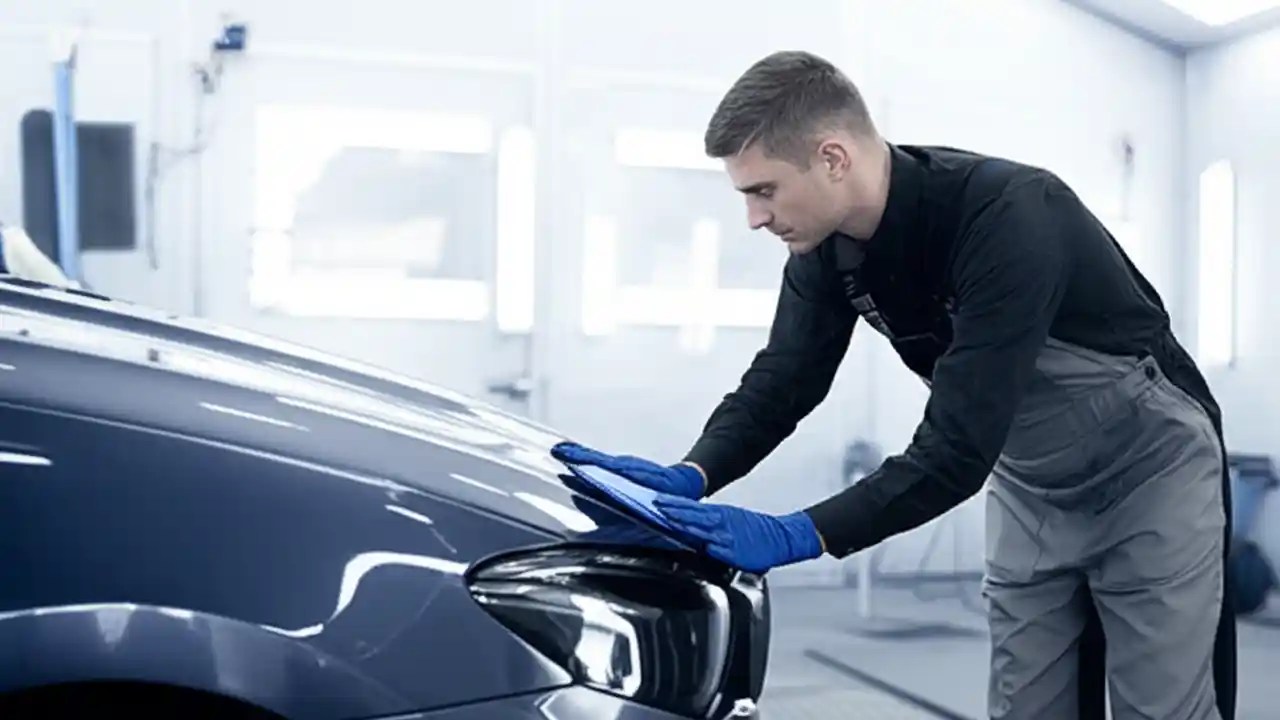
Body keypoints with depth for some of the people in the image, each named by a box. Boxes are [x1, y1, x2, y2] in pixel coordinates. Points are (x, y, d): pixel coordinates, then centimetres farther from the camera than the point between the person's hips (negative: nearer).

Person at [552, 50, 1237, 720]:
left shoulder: (1009, 215, -35)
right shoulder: (830, 249, -12)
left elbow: (962, 442, -38)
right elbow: (779, 381, -7)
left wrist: (800, 536, -40)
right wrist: (690, 476, -25)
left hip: (1151, 471, -6)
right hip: (1030, 485, 6)